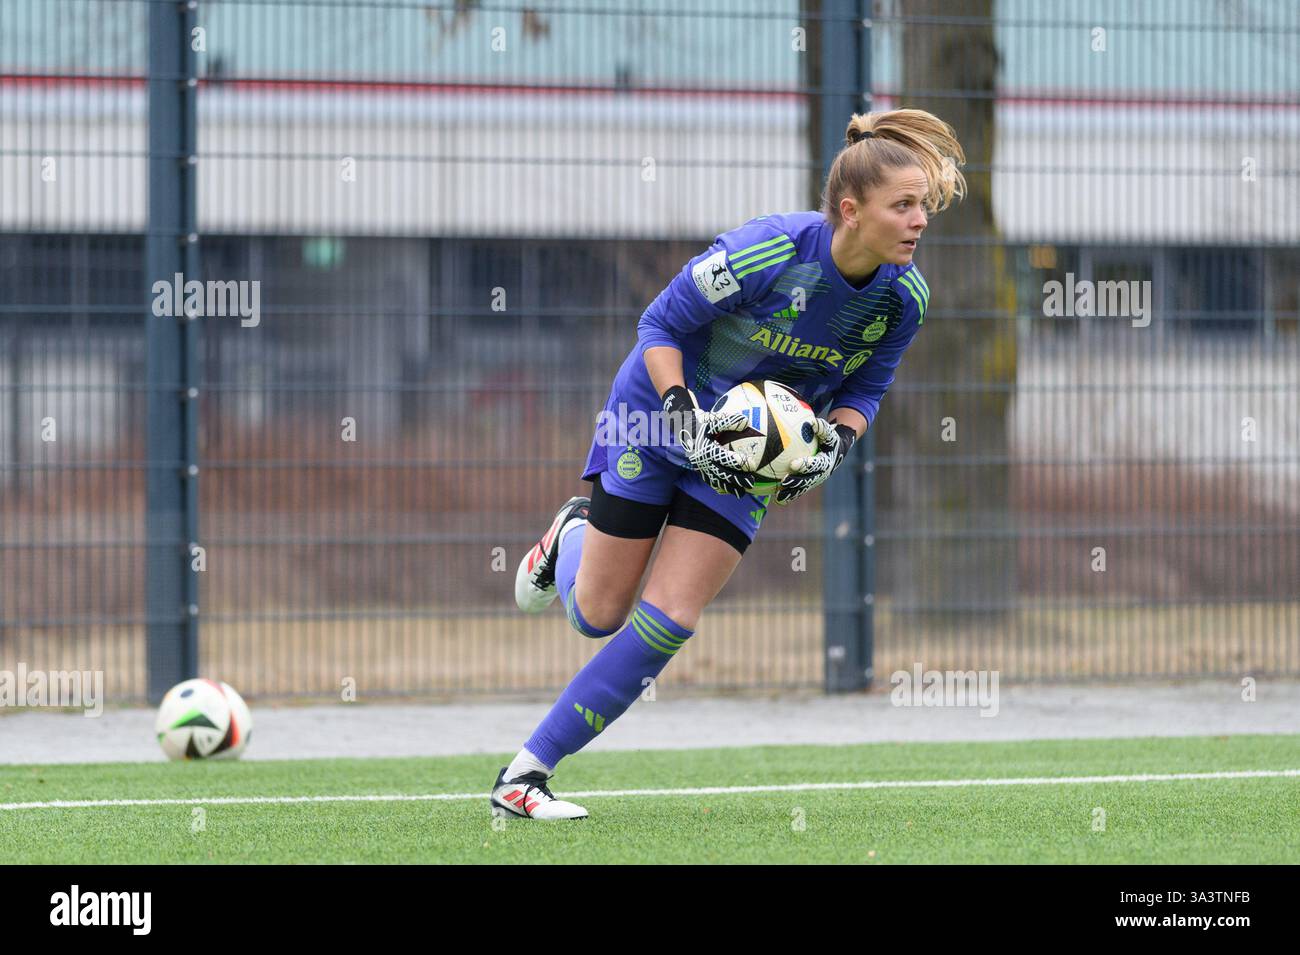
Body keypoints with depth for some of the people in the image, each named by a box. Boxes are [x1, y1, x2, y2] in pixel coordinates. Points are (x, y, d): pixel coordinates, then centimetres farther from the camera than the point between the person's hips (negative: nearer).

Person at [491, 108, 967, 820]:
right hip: (658, 415, -3)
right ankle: (572, 536, 43)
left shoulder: (904, 297, -15)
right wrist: (684, 419, -28)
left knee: (669, 618, -9)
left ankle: (527, 774, 0)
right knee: (598, 616, 5)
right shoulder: (771, 248, -30)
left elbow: (865, 387, 4)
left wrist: (836, 443, -16)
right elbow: (661, 324, -17)